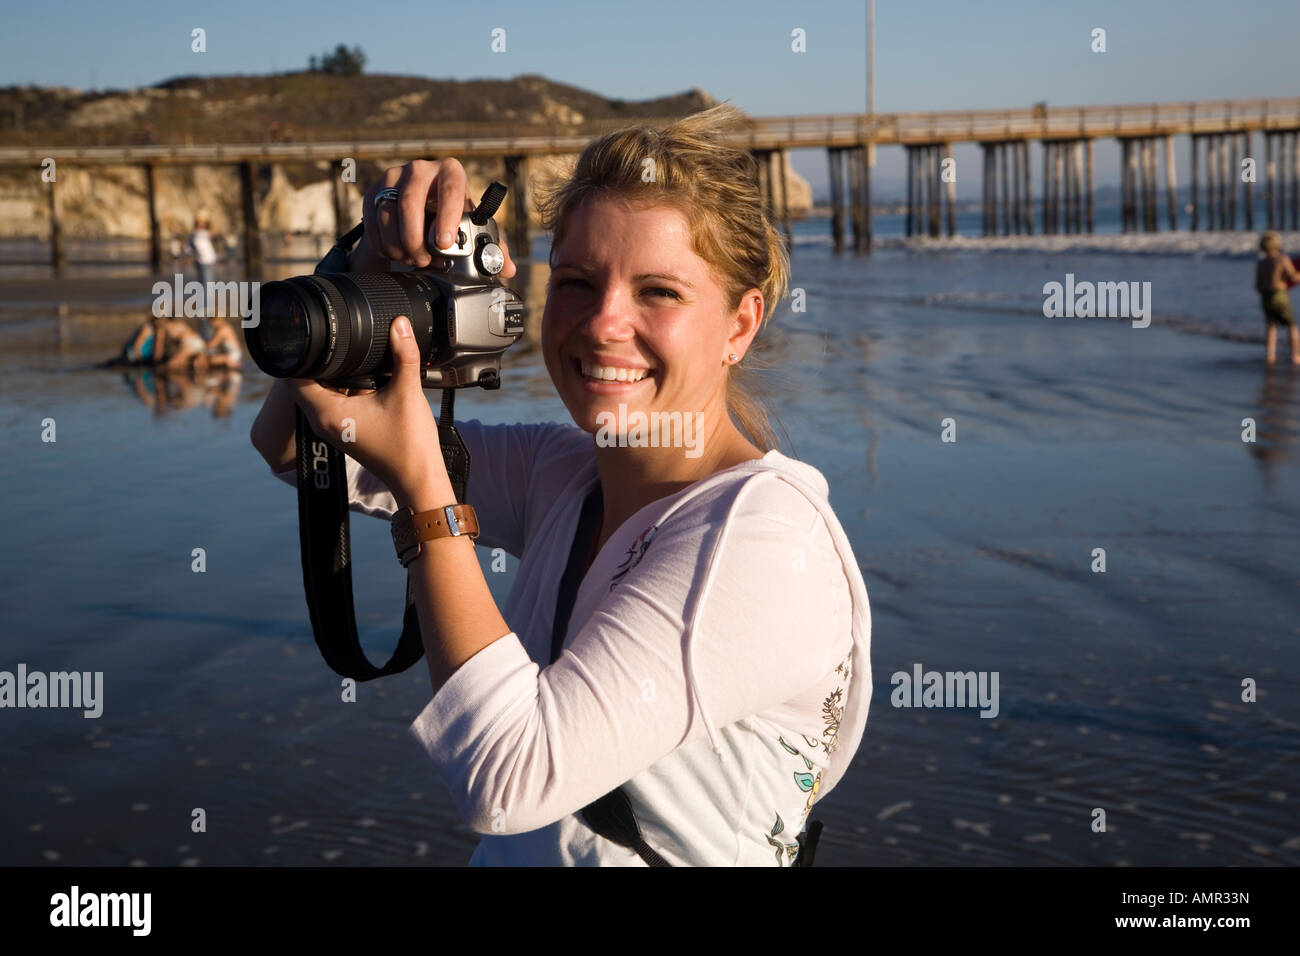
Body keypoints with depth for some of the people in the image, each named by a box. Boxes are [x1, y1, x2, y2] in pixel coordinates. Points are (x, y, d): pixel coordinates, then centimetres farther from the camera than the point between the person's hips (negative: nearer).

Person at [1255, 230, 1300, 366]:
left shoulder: (1261, 262, 11)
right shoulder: (1283, 258, -5)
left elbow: (1258, 286, 11)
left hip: (1265, 298, 4)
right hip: (1280, 296, -4)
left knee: (1271, 327, 13)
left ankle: (1270, 355, -4)